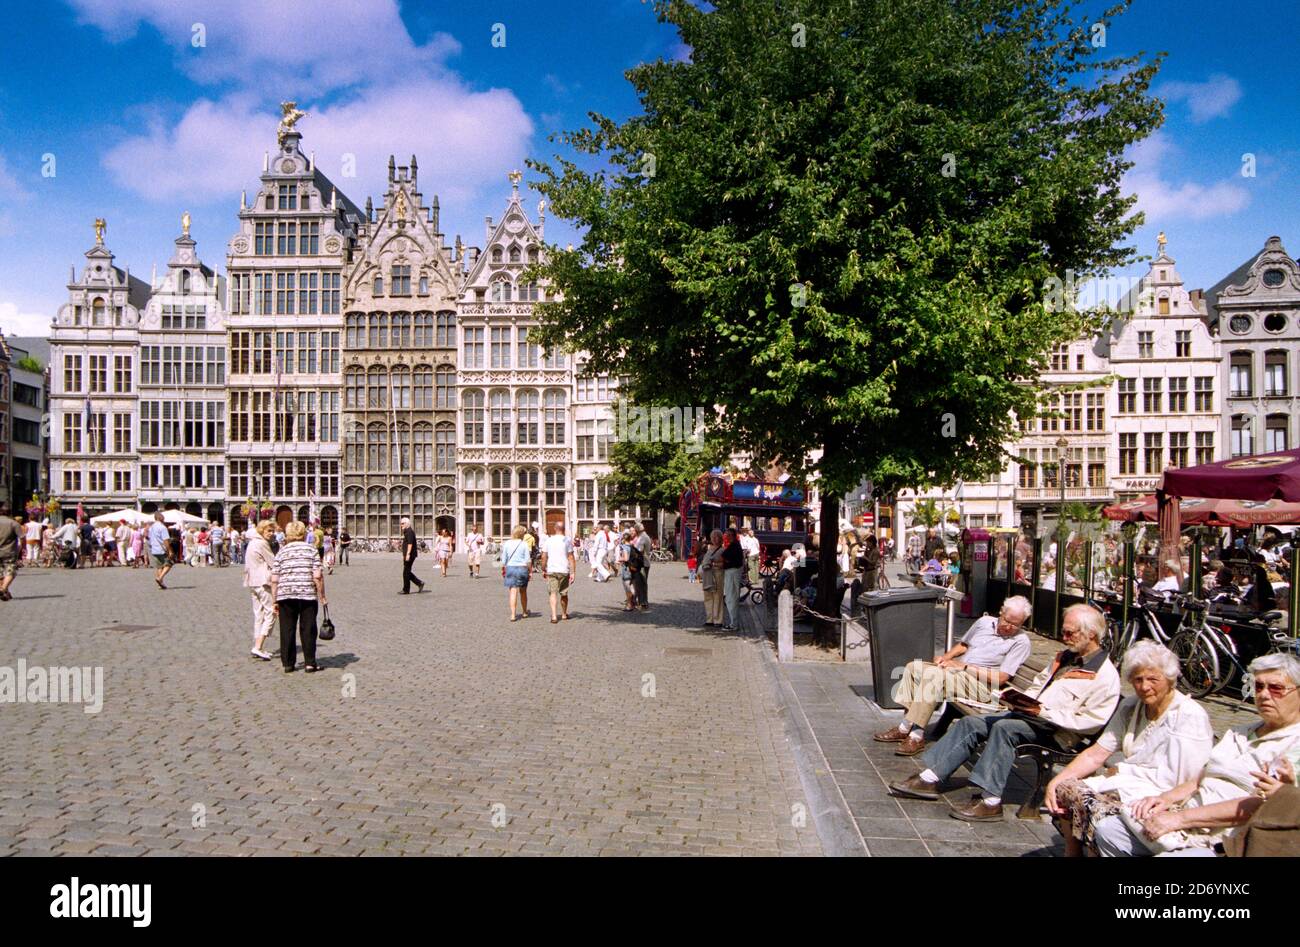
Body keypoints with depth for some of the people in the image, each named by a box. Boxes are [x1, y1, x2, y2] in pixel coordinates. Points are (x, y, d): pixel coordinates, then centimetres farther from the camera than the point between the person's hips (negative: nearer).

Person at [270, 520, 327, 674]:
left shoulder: (281, 552, 8)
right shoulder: (312, 550, 3)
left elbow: (274, 580, 4)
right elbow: (318, 576, -6)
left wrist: (275, 600, 11)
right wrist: (322, 597, 1)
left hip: (285, 595, 2)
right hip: (307, 594, -1)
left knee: (287, 630, 9)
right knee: (308, 629, 6)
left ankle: (287, 663, 14)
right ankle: (310, 663, 8)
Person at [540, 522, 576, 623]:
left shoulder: (548, 540, 3)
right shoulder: (567, 540, -1)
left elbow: (544, 557, 3)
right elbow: (571, 558, -4)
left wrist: (543, 570, 15)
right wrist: (572, 573, -2)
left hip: (551, 570, 0)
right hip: (564, 571, 0)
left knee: (553, 593, -1)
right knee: (564, 593, 14)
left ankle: (554, 616, -15)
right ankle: (564, 614, 30)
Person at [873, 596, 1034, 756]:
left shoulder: (1021, 642, -6)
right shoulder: (985, 622, 13)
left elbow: (1001, 678, -13)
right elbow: (963, 645, 26)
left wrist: (963, 666, -14)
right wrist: (945, 657, 5)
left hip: (983, 685, -8)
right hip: (956, 669, 8)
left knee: (933, 675, -31)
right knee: (913, 667, -9)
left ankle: (916, 736, -29)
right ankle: (905, 728, -14)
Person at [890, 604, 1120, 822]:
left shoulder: (1105, 675, -8)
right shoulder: (1065, 657, 19)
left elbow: (1090, 722, -17)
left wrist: (1044, 712, -20)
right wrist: (1019, 698, 6)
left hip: (1058, 731, -9)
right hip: (1030, 714, 9)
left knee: (1004, 728, -33)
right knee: (970, 723, -6)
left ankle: (990, 801, -33)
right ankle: (930, 779, -9)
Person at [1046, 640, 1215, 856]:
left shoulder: (1190, 717, -12)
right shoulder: (1130, 706, 9)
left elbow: (1174, 781, -18)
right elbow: (1095, 755, 6)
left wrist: (1121, 769, -9)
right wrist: (1055, 781, -7)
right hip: (1128, 786, 7)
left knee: (1095, 808, -29)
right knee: (1065, 789, -12)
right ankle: (1072, 854, 9)